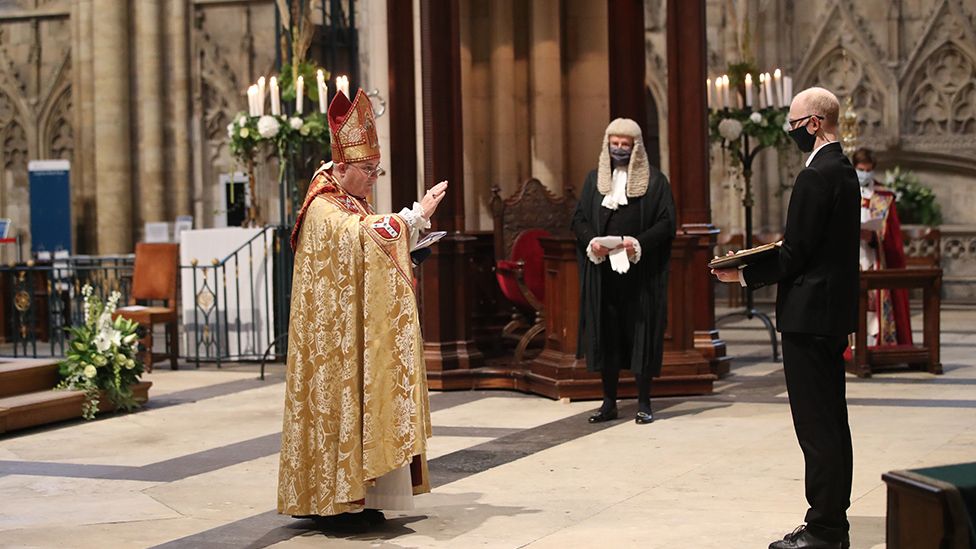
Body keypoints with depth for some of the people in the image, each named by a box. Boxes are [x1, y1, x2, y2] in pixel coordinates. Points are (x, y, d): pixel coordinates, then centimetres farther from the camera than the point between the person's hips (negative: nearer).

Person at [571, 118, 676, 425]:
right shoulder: (595, 179, 12)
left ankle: (643, 403, 5)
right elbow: (579, 219, 10)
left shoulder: (654, 180, 2)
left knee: (641, 334, -1)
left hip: (641, 273, -3)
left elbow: (666, 223, -4)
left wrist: (638, 243, -18)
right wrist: (591, 242, -11)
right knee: (605, 334, 3)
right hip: (602, 272, 3)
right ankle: (609, 403, 10)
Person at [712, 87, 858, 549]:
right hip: (834, 309, 11)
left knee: (817, 426, -6)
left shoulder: (816, 176, -18)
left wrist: (743, 275, -8)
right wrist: (755, 268, 13)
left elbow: (795, 254, -19)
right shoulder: (842, 169, 14)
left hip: (810, 315, -11)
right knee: (830, 421, 15)